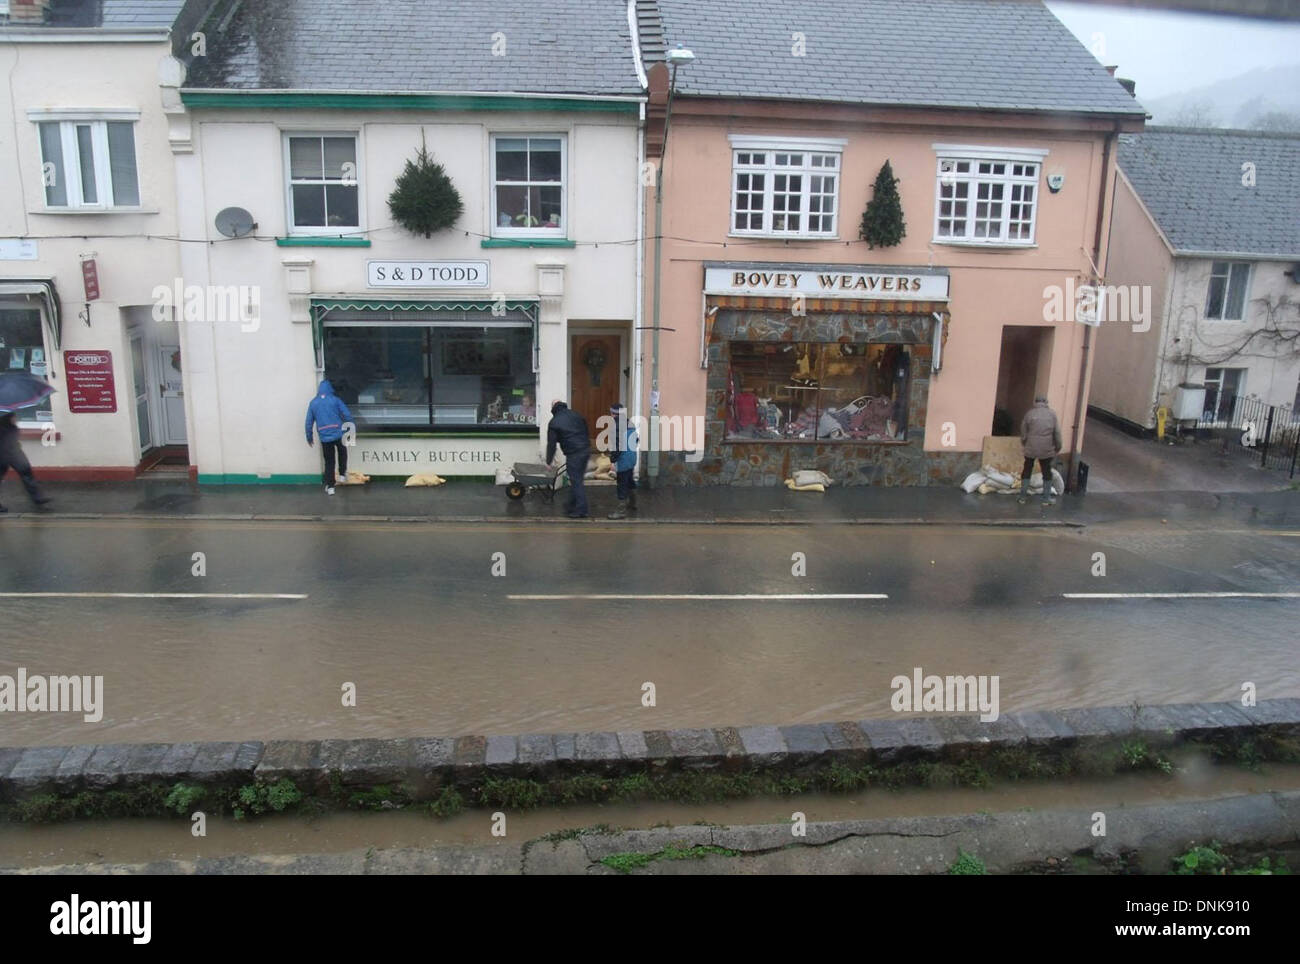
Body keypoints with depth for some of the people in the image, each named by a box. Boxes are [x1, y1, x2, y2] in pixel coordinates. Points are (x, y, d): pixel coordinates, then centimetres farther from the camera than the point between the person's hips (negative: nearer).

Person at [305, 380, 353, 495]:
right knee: (342, 452, 28)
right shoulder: (335, 400, -1)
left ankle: (330, 486, 12)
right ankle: (343, 474, 26)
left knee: (329, 461, 12)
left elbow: (309, 422, 6)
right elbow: (348, 415, -5)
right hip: (338, 434, -1)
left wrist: (309, 437, 16)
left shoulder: (313, 403, 5)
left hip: (324, 437, 2)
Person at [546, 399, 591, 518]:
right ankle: (572, 506, 24)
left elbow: (551, 444, -1)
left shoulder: (554, 423, -3)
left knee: (577, 481, -2)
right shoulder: (576, 414, 12)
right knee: (576, 479, 16)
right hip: (586, 449, 6)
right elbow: (586, 431, 16)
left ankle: (581, 510, -3)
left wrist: (548, 462, 8)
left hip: (574, 455, -6)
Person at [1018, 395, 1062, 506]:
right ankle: (1046, 498, 16)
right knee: (1047, 472, 12)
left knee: (1027, 471, 11)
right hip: (1046, 449, 0)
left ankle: (1023, 497, 12)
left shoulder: (1029, 413, -4)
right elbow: (1057, 433, 0)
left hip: (1031, 448, 0)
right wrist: (1057, 448, 11)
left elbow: (1023, 432, 1)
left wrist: (1024, 444, 18)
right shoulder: (1052, 414, -1)